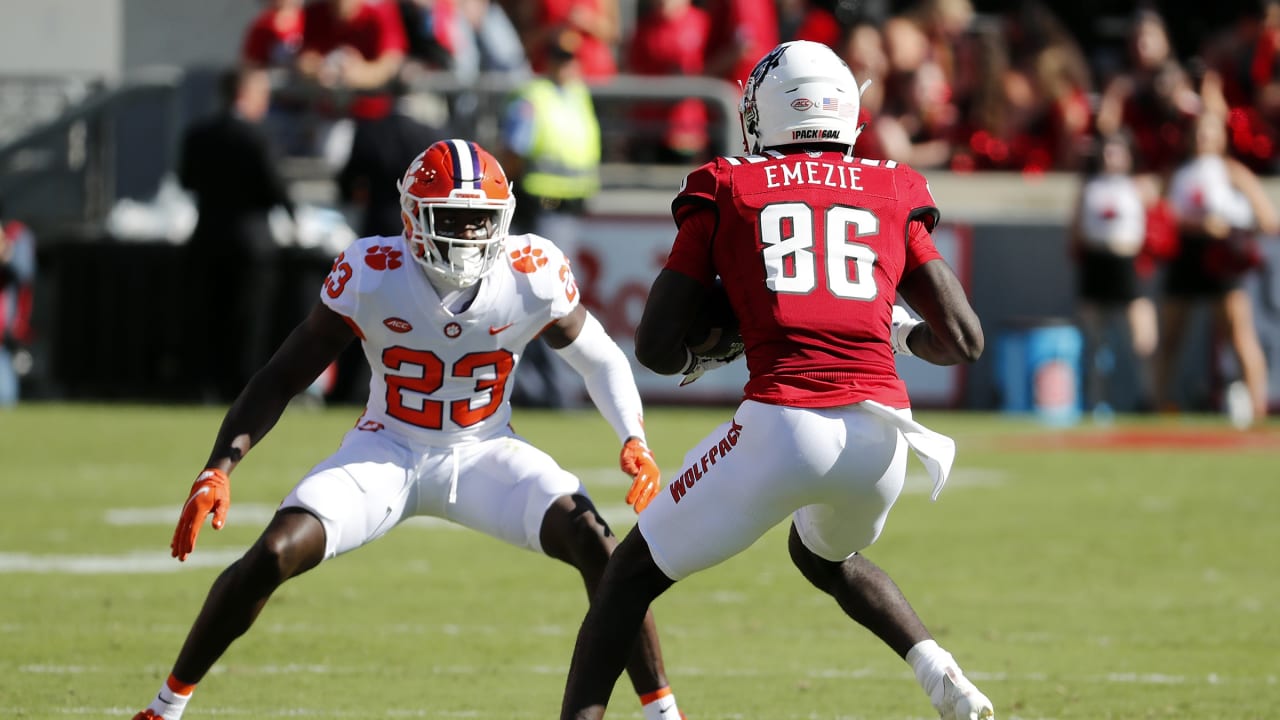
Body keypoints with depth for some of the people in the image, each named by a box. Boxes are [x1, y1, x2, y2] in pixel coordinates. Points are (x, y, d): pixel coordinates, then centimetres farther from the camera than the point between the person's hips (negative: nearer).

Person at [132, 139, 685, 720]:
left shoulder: (531, 275, -17)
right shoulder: (371, 276, -21)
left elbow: (601, 361, 2)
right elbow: (282, 379, -13)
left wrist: (634, 441, -15)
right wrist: (218, 469, -23)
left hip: (484, 454, 1)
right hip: (387, 450, -1)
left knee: (595, 544, -23)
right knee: (274, 555, -21)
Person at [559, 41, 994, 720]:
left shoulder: (726, 191, 10)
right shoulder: (892, 194, 16)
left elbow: (657, 349, 7)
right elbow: (964, 342, 13)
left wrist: (702, 355, 29)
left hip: (782, 426, -4)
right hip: (880, 426, 4)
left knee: (635, 570, 15)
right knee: (825, 556, 35)